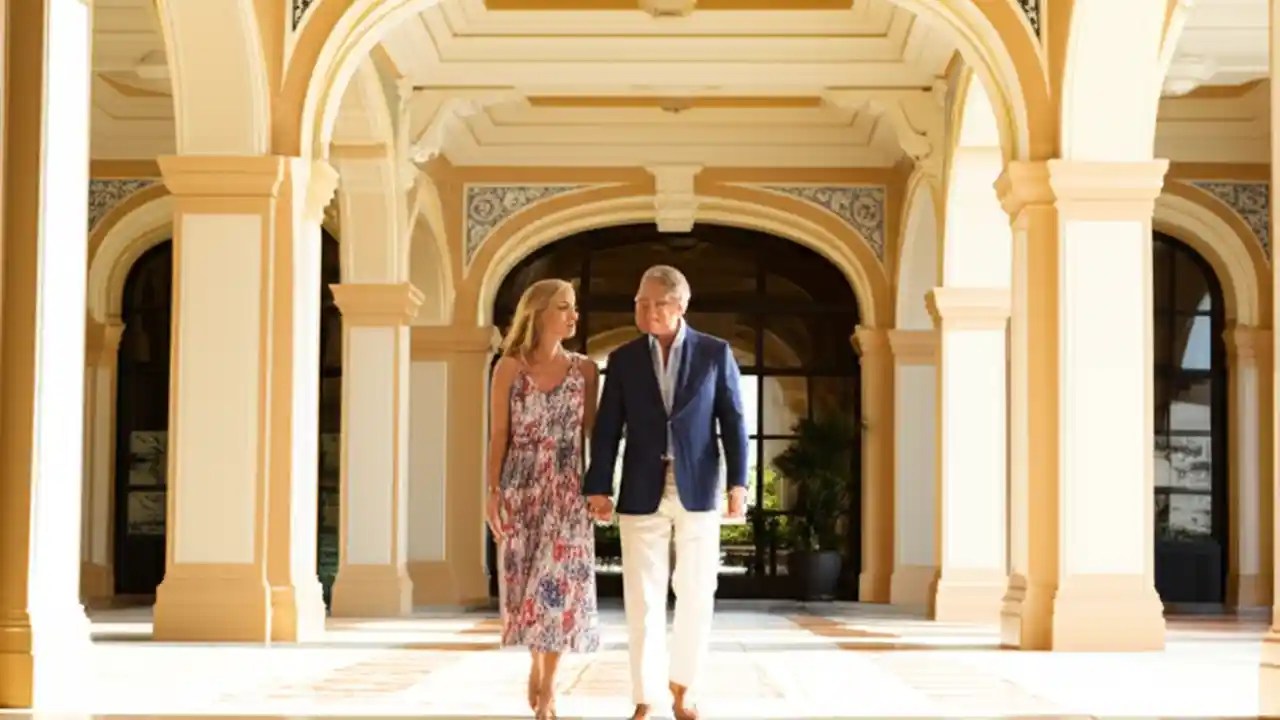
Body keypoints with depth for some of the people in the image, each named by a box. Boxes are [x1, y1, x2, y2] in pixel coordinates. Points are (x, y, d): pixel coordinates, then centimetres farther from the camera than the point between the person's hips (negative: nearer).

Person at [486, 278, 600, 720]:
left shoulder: (584, 369, 3)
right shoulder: (509, 368, -1)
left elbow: (592, 432, 5)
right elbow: (499, 434, 0)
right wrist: (492, 492, -6)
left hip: (567, 489, 0)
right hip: (521, 487, 0)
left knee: (560, 581, -5)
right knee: (527, 579, 6)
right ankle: (536, 662, 30)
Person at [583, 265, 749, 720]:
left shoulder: (715, 353, 3)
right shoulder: (623, 359, 6)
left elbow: (733, 421, 1)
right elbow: (607, 429, 3)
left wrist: (737, 483, -8)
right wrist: (598, 488, -5)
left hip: (698, 491, 0)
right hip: (642, 494, 1)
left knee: (696, 595, 5)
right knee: (643, 598, 0)